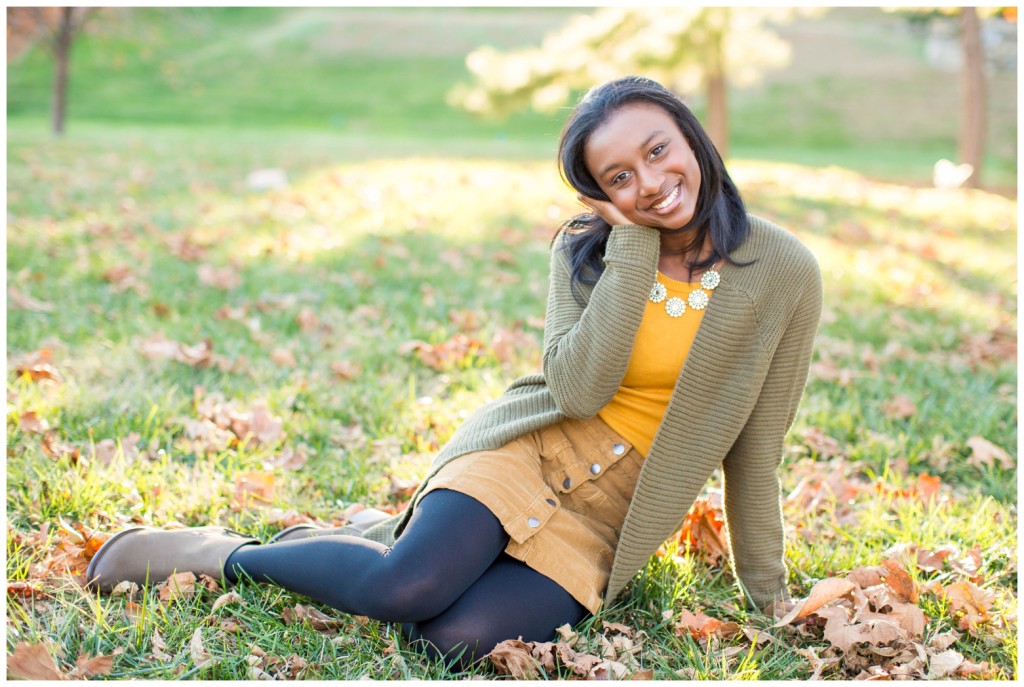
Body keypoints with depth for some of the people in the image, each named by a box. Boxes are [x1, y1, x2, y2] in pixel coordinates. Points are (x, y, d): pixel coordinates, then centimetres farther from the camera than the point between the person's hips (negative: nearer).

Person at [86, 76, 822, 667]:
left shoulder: (783, 273, -6)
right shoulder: (587, 251, -2)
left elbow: (755, 451, 2)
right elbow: (578, 389, -19)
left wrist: (768, 596, 7)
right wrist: (633, 243, -17)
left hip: (606, 526, 0)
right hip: (530, 454, 0)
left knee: (455, 638, -26)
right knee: (404, 591, -29)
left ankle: (383, 539, 6)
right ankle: (220, 551, -1)